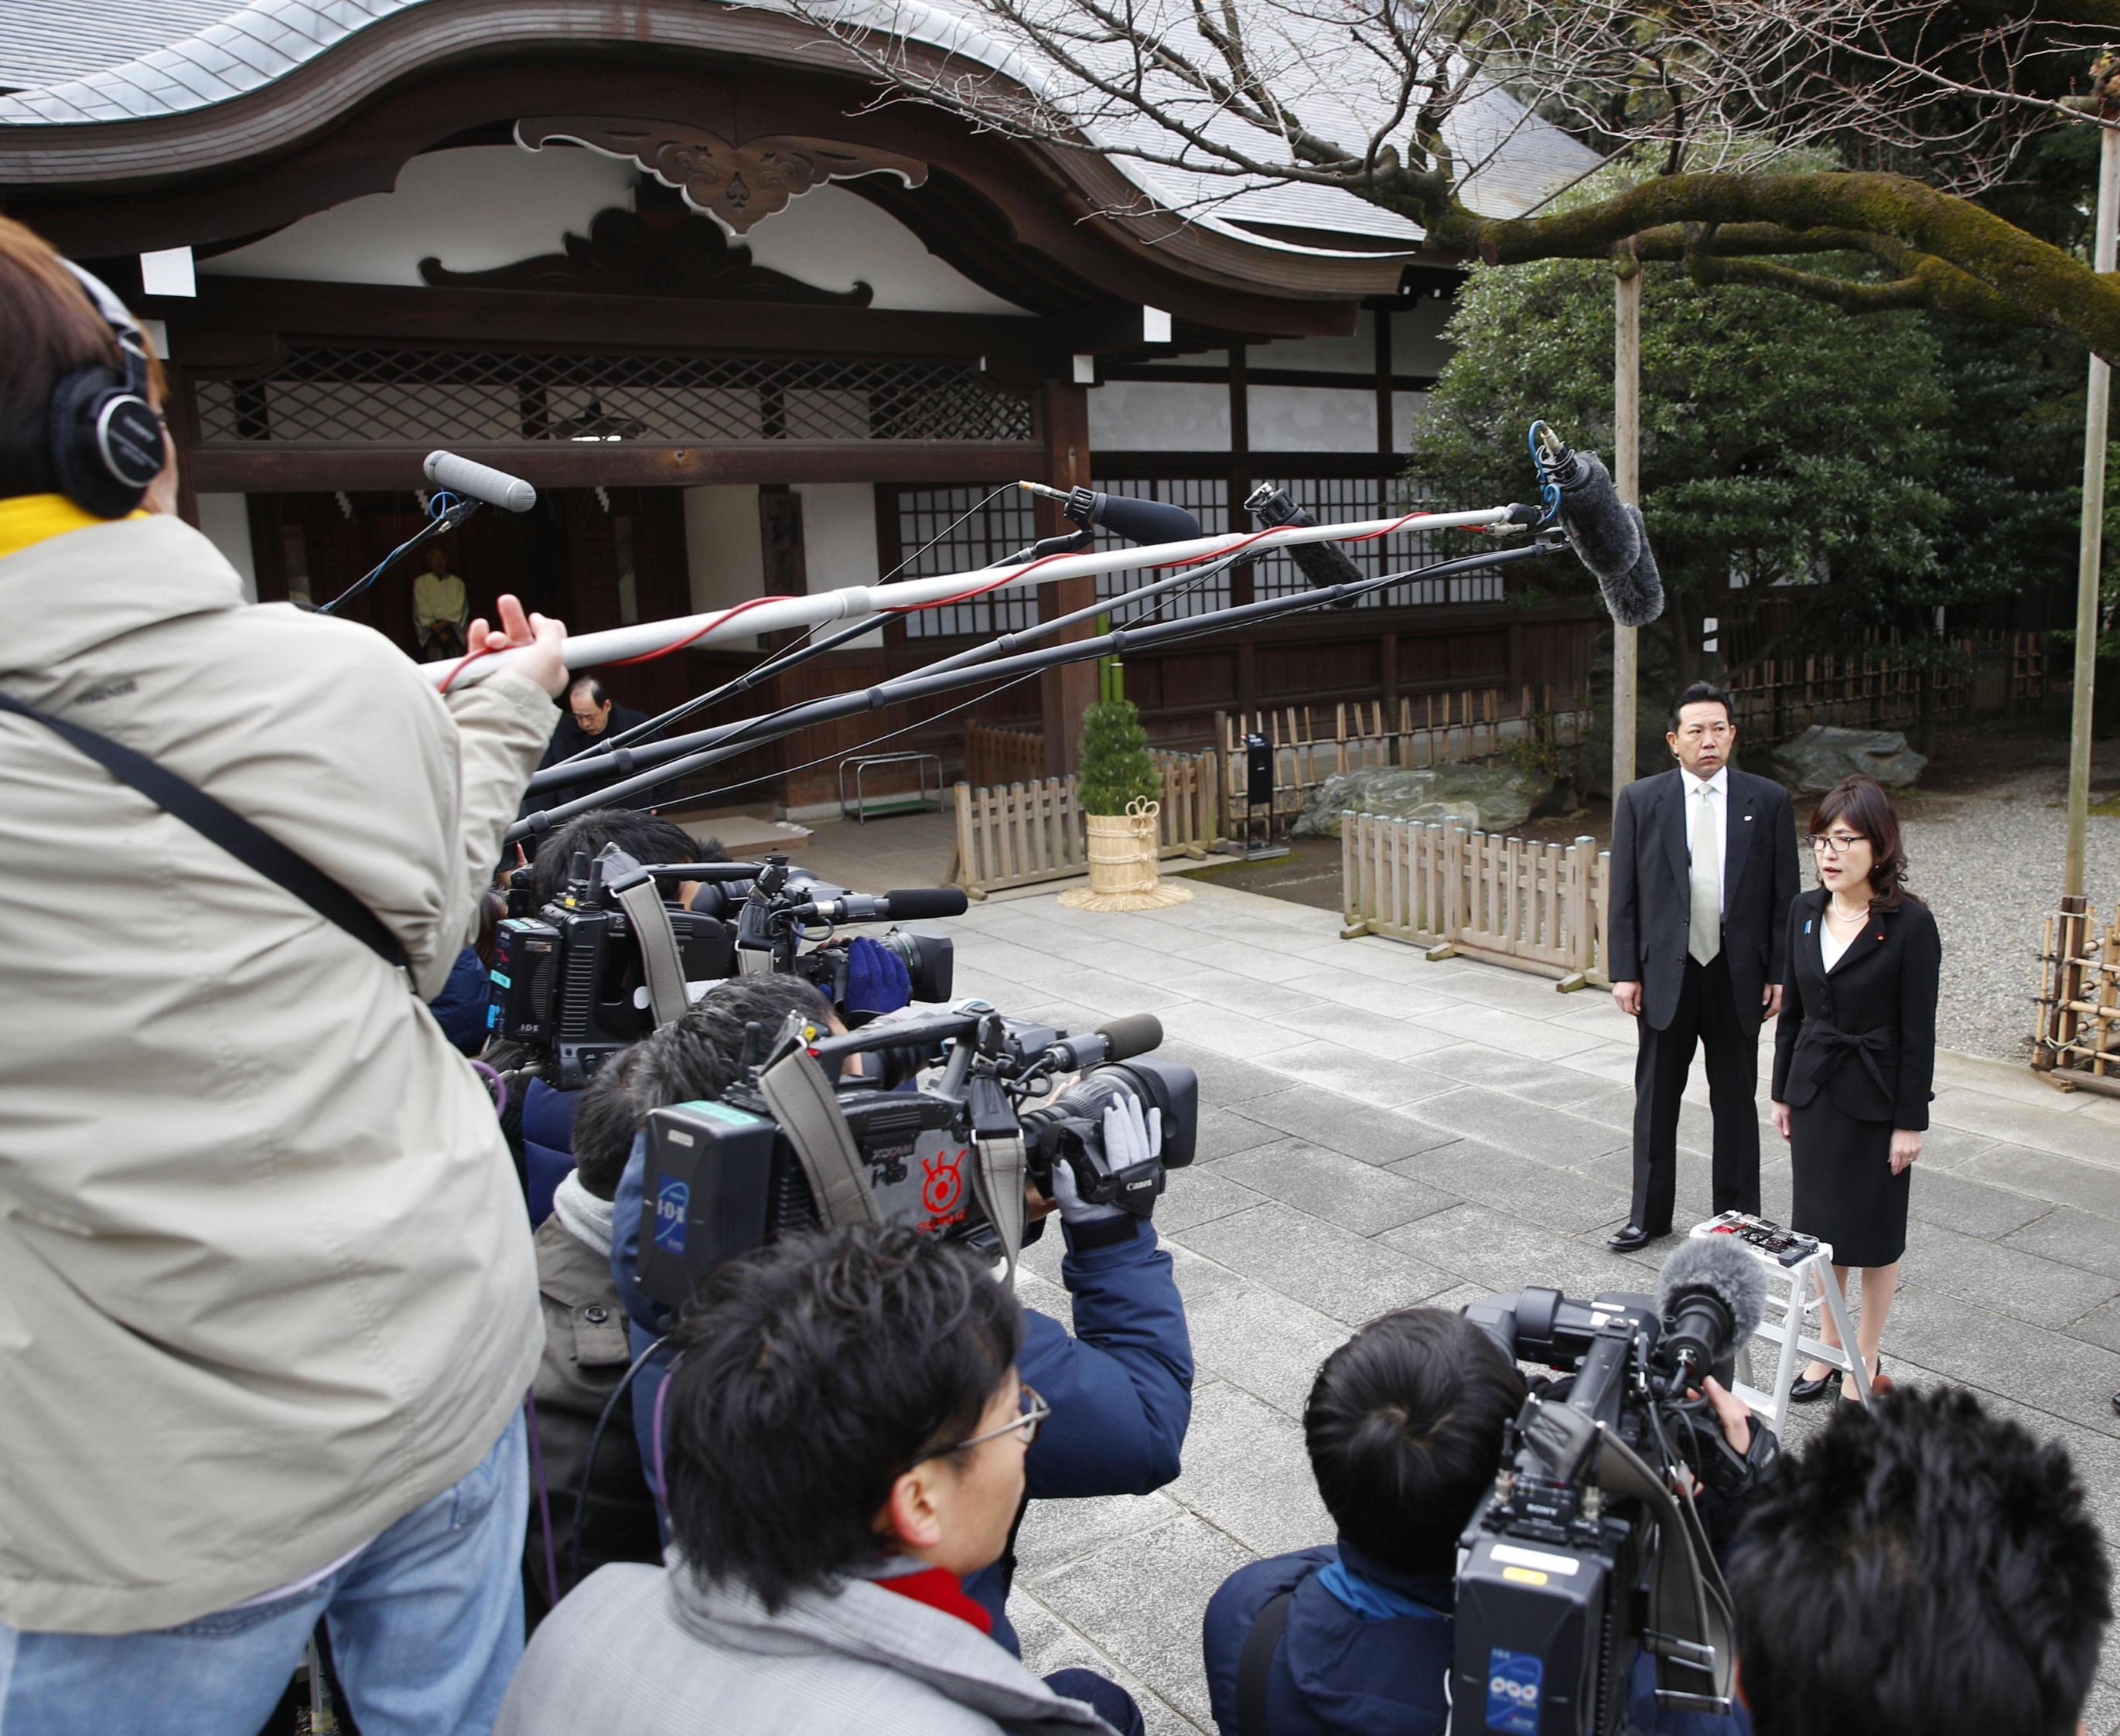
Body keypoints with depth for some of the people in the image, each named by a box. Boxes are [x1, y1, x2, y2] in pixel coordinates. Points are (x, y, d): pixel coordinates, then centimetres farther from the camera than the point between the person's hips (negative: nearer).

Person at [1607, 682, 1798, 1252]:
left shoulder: (1768, 800, 0)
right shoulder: (1640, 800, -1)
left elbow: (1784, 895, 2)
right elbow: (1624, 895, 0)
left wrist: (1779, 972, -2)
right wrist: (1624, 972, -4)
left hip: (1738, 975, 0)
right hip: (1666, 972, 0)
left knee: (1736, 1100, 12)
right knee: (1656, 1100, 10)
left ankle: (1737, 1217, 26)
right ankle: (1649, 1216, 24)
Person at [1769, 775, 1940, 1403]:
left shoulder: (1910, 923, -14)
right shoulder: (1805, 910, 1)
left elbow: (1918, 1031, -12)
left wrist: (1911, 1121, -11)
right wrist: (1783, 1091, 10)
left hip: (1875, 1099, -5)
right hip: (1815, 1092, 5)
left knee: (1874, 1234, 9)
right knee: (1820, 1228, 13)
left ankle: (1866, 1360, 24)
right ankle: (1829, 1347, 29)